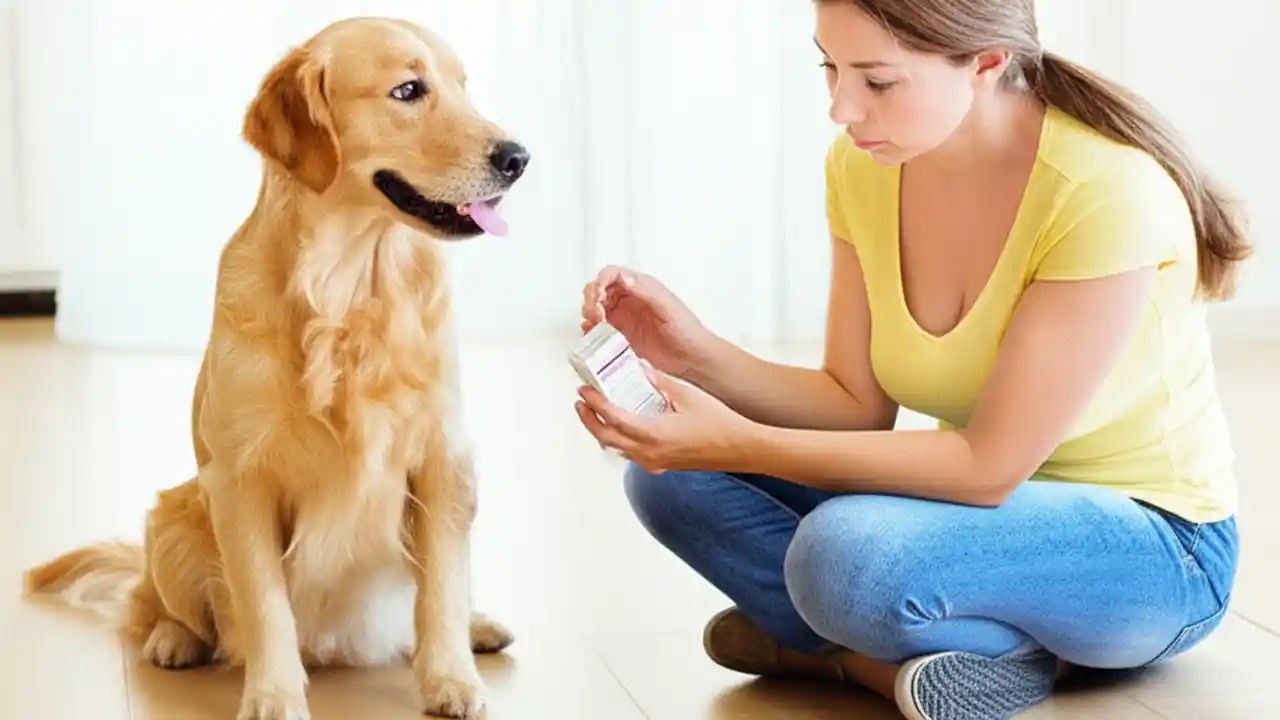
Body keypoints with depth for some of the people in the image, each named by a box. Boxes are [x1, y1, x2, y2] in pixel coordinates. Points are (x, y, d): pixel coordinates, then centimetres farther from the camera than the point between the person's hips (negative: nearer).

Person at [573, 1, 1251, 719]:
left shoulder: (1105, 190, -27)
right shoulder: (862, 166, -6)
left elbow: (990, 465, -25)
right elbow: (859, 409, -2)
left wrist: (738, 444, -29)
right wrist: (700, 355, -20)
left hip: (1152, 541, -7)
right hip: (991, 497, 8)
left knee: (846, 552, -35)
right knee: (673, 475, -8)